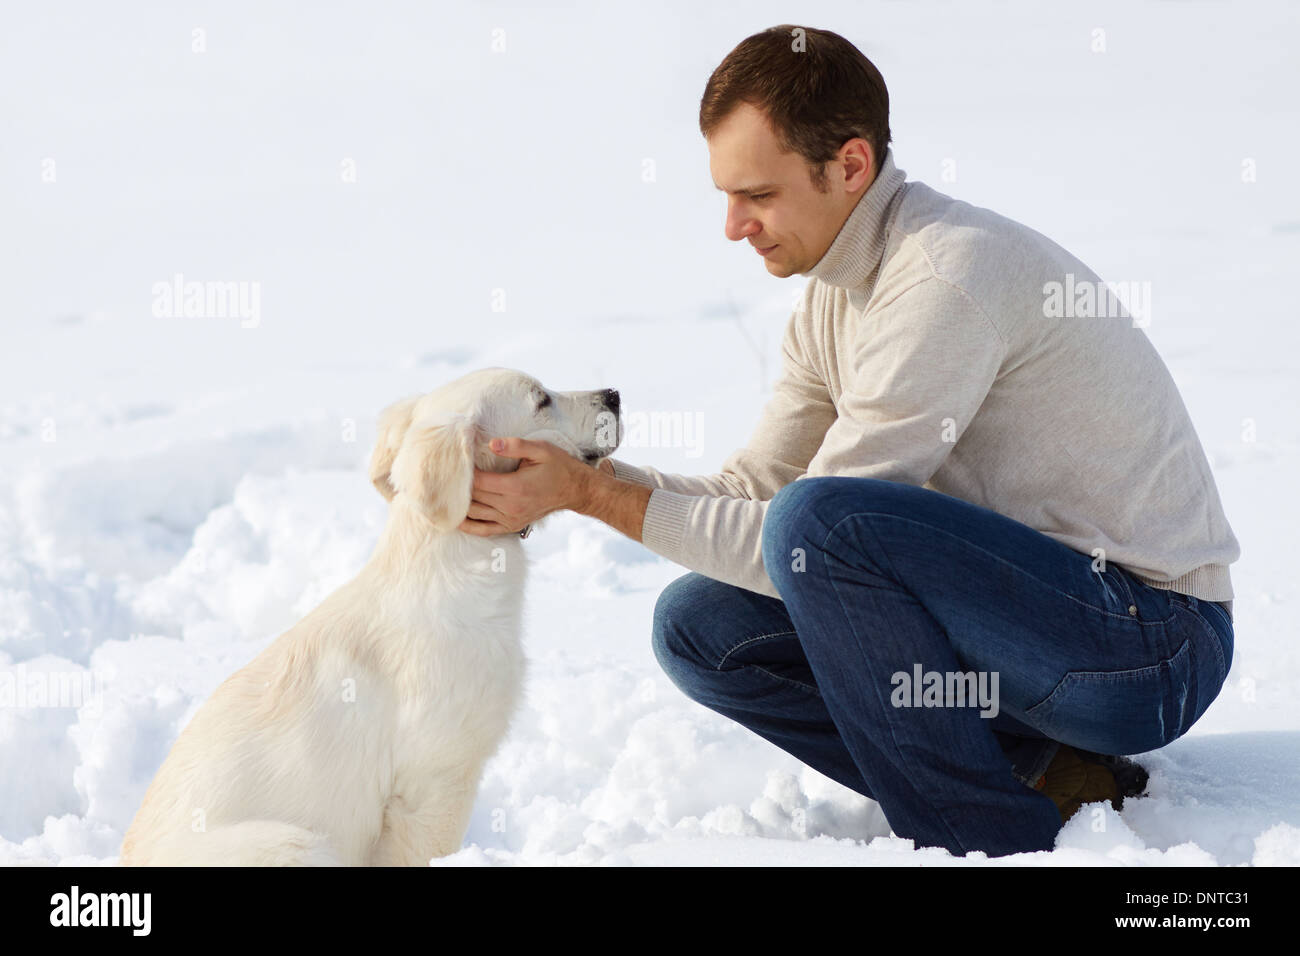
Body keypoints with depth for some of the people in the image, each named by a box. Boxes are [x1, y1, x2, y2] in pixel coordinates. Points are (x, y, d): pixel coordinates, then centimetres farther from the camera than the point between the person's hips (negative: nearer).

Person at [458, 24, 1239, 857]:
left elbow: (811, 535, -21)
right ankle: (1037, 781, 0)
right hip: (1023, 610, 9)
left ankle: (989, 837, -13)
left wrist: (595, 493, -16)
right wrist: (577, 471, -4)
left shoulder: (948, 274, -22)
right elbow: (752, 494, 10)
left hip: (1152, 646, -9)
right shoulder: (833, 297, 8)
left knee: (822, 524, -29)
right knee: (700, 625, 2)